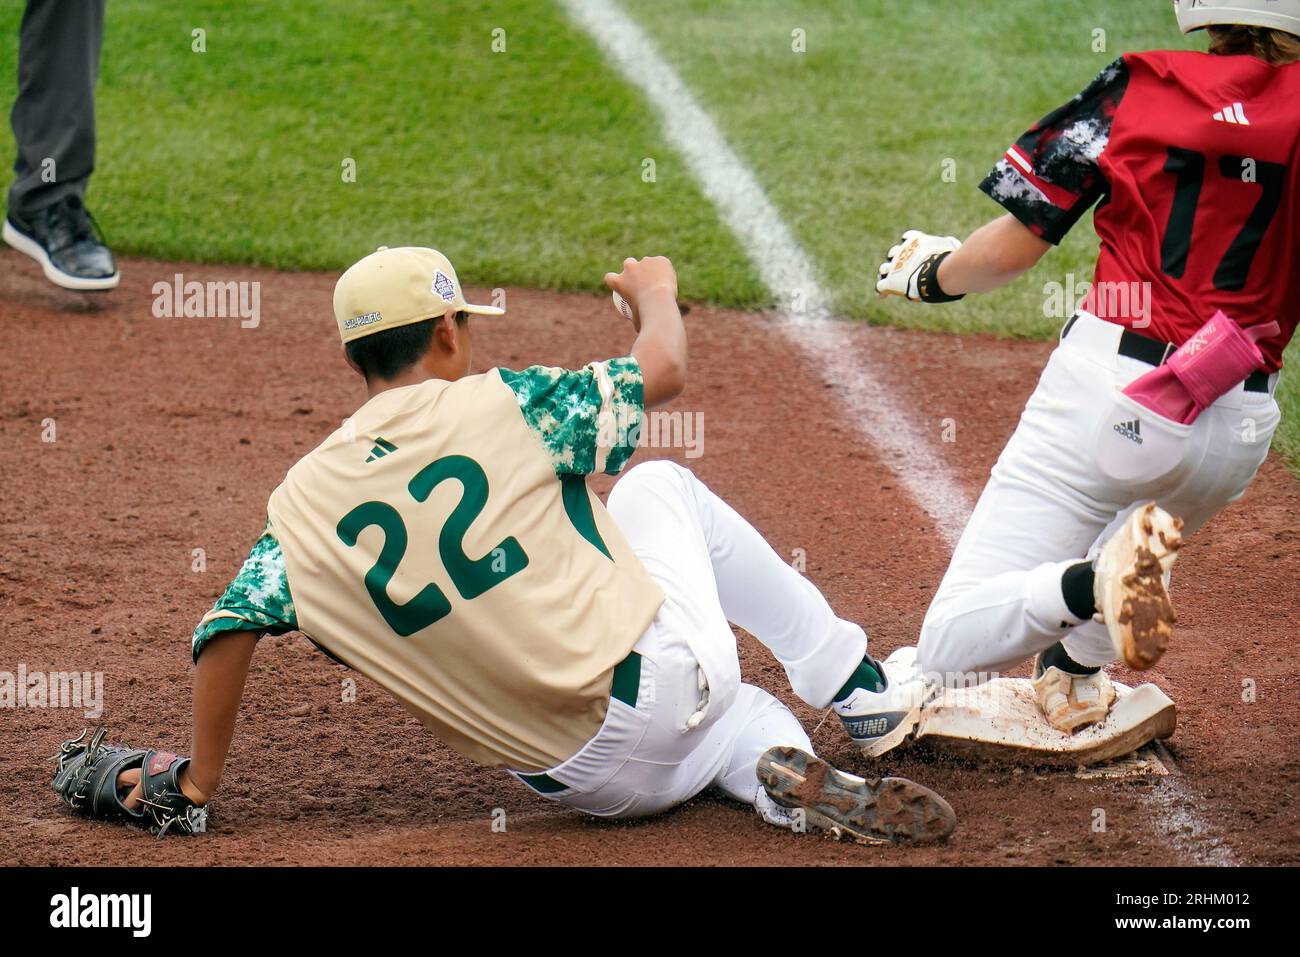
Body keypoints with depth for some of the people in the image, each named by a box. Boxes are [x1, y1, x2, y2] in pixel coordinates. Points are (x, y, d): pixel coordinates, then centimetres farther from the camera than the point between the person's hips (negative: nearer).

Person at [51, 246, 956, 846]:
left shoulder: (304, 501, 1)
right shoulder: (498, 406, -7)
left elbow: (228, 630, -6)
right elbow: (665, 369, 4)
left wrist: (194, 785, 5)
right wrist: (655, 294, 26)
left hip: (582, 777, 3)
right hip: (669, 671, -3)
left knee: (736, 720, 36)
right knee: (662, 484, 28)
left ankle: (781, 766, -2)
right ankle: (863, 688, 25)